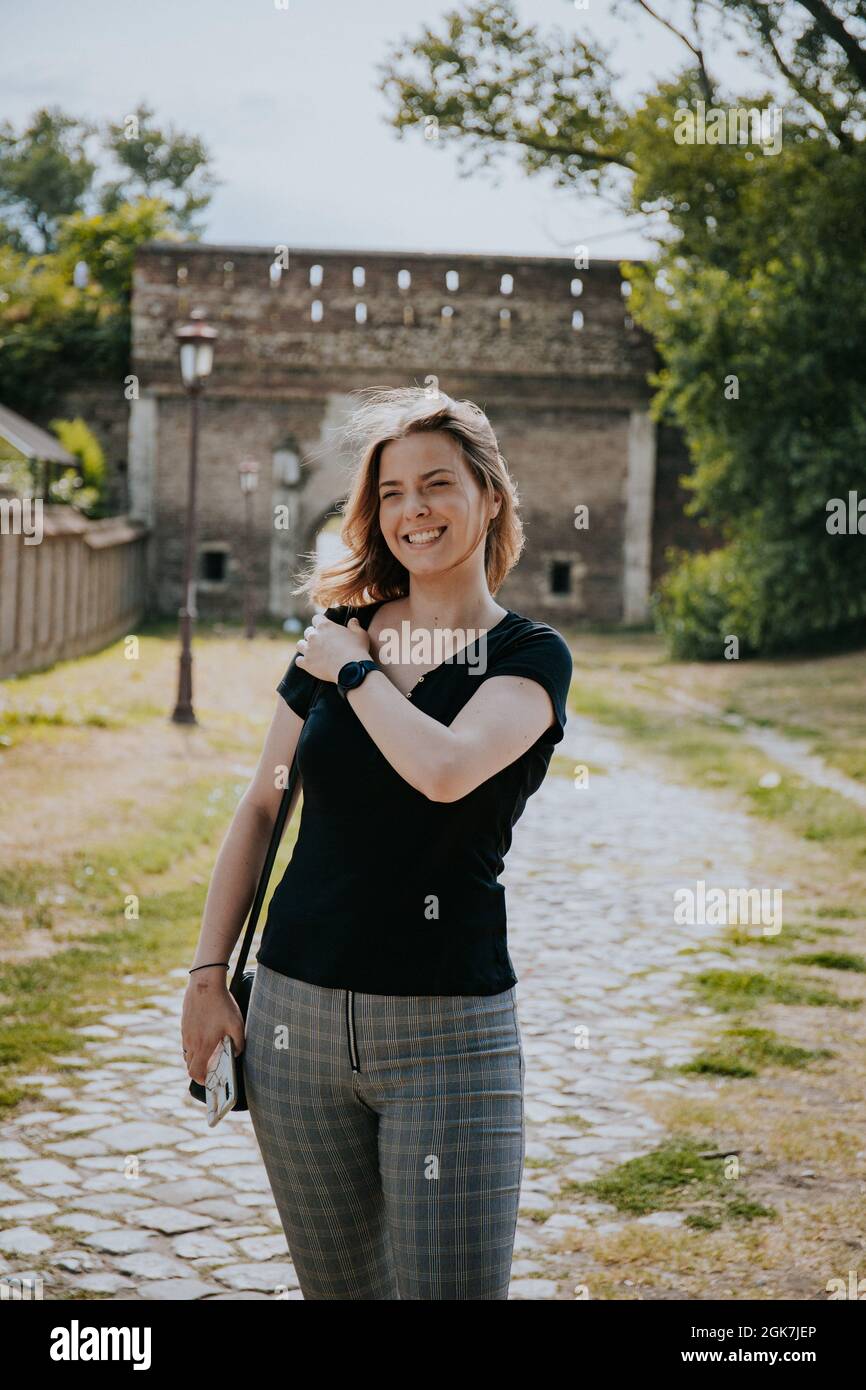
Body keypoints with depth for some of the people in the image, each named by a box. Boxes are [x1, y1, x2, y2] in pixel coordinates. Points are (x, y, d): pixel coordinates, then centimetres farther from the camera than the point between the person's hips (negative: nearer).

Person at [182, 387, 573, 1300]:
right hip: (296, 1011, 4)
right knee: (338, 1287, 13)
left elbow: (445, 770, -24)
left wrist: (354, 668, -9)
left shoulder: (530, 657, -4)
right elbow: (260, 807, 13)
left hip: (448, 1028, -4)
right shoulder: (331, 638, 7)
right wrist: (207, 974, 9)